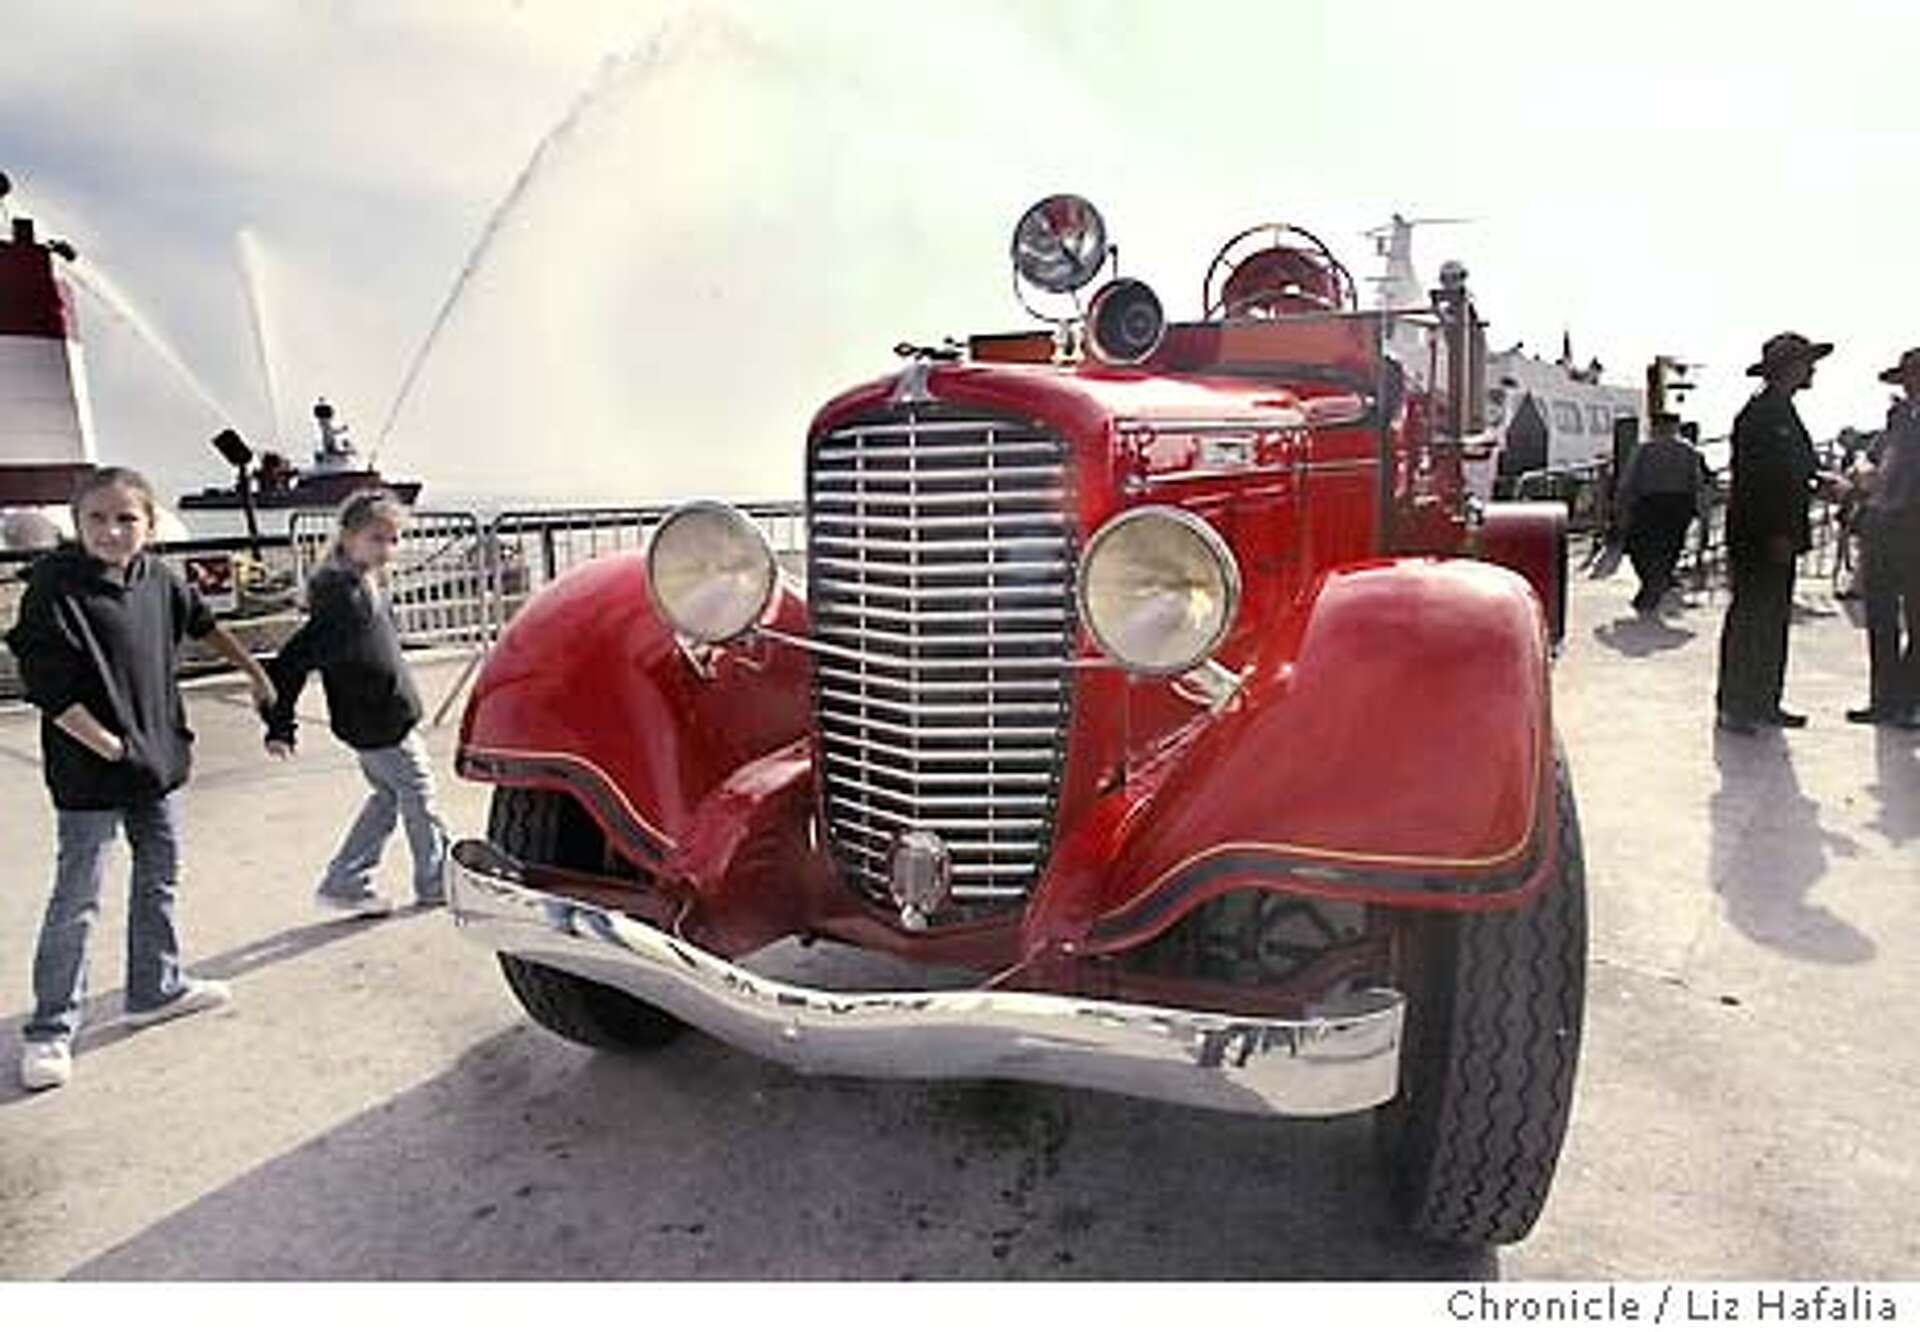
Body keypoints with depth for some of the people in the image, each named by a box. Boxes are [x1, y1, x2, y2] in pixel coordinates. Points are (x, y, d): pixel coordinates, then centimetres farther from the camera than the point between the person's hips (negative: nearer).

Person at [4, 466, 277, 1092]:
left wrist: (255, 673, 28)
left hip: (157, 759, 6)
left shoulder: (160, 579, 0)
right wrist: (109, 747, -19)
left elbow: (203, 624, 20)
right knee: (76, 901, 1)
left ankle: (156, 988, 35)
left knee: (159, 880, 18)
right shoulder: (55, 585, -17)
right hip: (89, 775, -6)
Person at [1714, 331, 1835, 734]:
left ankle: (1765, 703, 21)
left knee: (1775, 621, 13)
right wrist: (1775, 534, -20)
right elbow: (1753, 480, -19)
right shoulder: (1758, 414, -13)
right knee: (1748, 619, -5)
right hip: (1758, 538, -10)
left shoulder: (1785, 413, 16)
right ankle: (1732, 706, 3)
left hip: (1780, 537, 10)